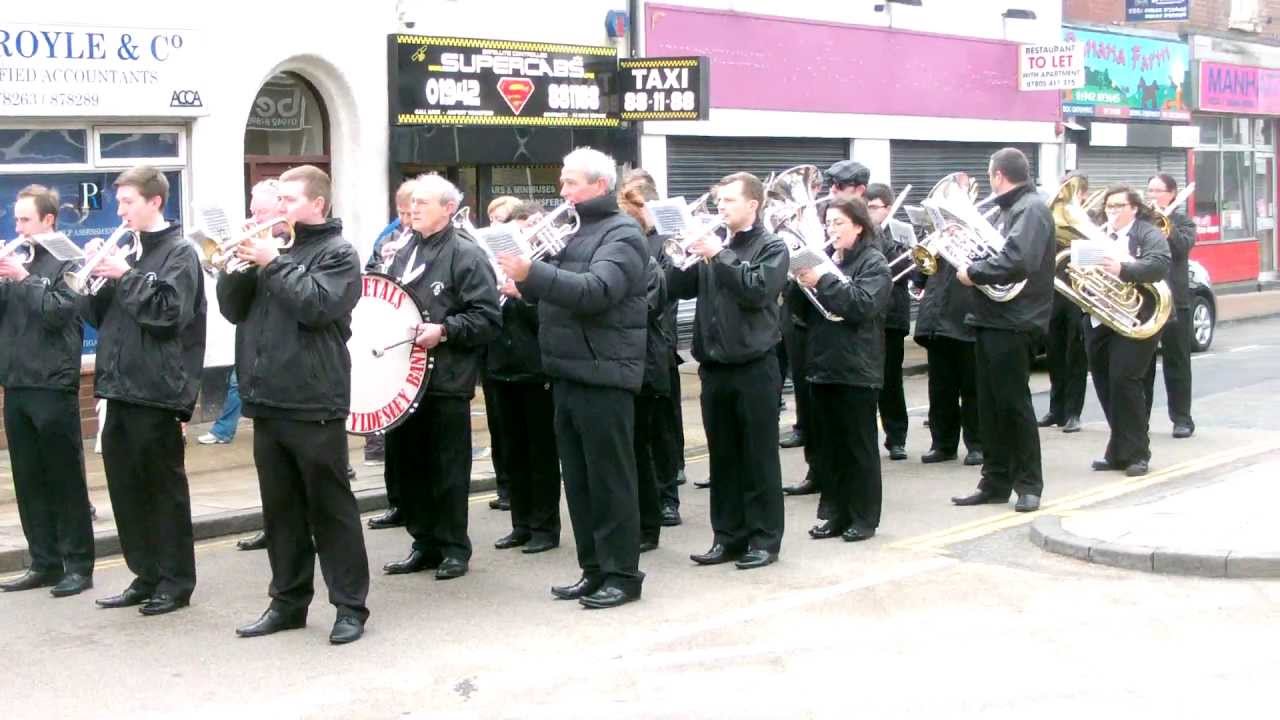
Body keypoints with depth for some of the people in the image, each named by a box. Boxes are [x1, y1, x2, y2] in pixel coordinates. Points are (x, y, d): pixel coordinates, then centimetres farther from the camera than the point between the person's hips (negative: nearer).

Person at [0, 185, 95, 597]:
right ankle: (45, 562, 17)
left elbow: (59, 312, -16)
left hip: (53, 386, -6)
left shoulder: (68, 263, -4)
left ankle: (78, 566, 3)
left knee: (66, 480, -1)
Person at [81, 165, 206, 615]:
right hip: (121, 388, 7)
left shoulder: (179, 253, -6)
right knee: (126, 488, 10)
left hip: (157, 390, -7)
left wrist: (126, 276, -16)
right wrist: (96, 275, 0)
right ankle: (146, 576, 19)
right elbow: (96, 316, 16)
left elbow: (171, 311, -18)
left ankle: (176, 582, 7)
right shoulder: (125, 254, 16)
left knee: (164, 487, -1)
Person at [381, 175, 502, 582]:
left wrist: (444, 330, -22)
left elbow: (488, 318, -13)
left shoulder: (466, 256, -6)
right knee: (406, 464, 10)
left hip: (447, 380, -7)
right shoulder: (404, 254, 15)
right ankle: (424, 543, 21)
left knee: (447, 468, 0)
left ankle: (454, 547, 11)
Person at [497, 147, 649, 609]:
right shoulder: (573, 231, 19)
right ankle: (594, 570, 19)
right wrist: (524, 280, -2)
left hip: (603, 376, -9)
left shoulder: (621, 234, -9)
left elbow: (596, 291, -25)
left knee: (610, 478, -3)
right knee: (578, 478, 12)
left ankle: (623, 574, 4)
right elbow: (556, 290, 18)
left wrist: (532, 273, -32)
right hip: (567, 374, 9)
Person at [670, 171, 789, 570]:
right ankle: (728, 536, 18)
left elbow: (757, 290, -19)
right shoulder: (712, 244, 12)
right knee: (723, 457, 10)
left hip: (754, 366, -5)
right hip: (714, 366, 6)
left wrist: (719, 256, -20)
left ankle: (765, 539, 7)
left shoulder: (771, 247, -3)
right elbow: (677, 287, 8)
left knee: (759, 457, 1)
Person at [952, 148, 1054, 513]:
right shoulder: (1009, 208, 18)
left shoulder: (1031, 208, -12)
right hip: (991, 319, 9)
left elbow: (1017, 261, -27)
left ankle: (1029, 485, 7)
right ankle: (995, 482, 17)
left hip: (1013, 322, -9)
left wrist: (973, 273, -18)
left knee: (1013, 404, -3)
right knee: (990, 404, 11)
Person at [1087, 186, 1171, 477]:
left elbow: (1160, 265, -17)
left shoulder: (1149, 234, 0)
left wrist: (1123, 269, -31)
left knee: (1124, 381, -14)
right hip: (1098, 321, 6)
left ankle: (1136, 453, -6)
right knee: (1105, 386, 8)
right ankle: (1119, 451, 18)